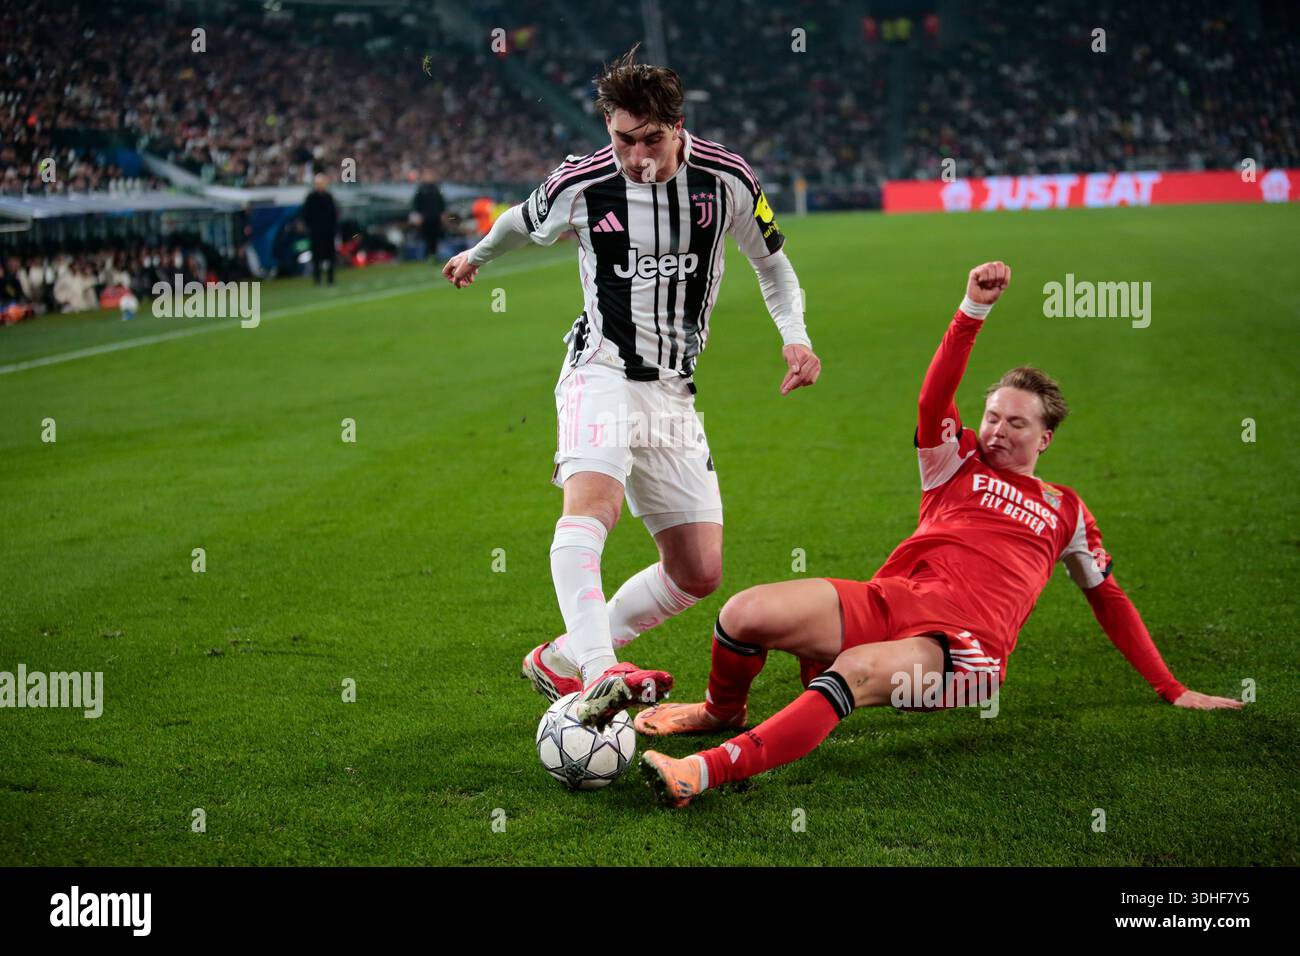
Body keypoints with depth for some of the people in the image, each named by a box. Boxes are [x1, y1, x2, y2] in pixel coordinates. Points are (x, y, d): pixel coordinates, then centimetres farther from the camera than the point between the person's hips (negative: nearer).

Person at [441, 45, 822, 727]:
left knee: (699, 573, 1)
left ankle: (563, 658, 13)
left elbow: (772, 263, 13)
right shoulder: (580, 184, -9)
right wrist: (478, 255, 34)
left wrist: (794, 336, -3)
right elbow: (526, 222, 16)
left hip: (674, 391, 4)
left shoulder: (727, 179, -5)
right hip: (602, 373, -4)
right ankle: (598, 677, -48)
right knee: (591, 502, -34)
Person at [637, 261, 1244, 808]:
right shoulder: (958, 463, 21)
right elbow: (934, 400, 1)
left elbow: (1109, 599, 31)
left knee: (857, 671, -37)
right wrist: (973, 310, -12)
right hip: (888, 603, 2)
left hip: (960, 651, -2)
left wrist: (1172, 691, 29)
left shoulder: (1066, 512, 23)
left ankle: (711, 771, -50)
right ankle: (722, 711, 16)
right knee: (745, 613, -20)